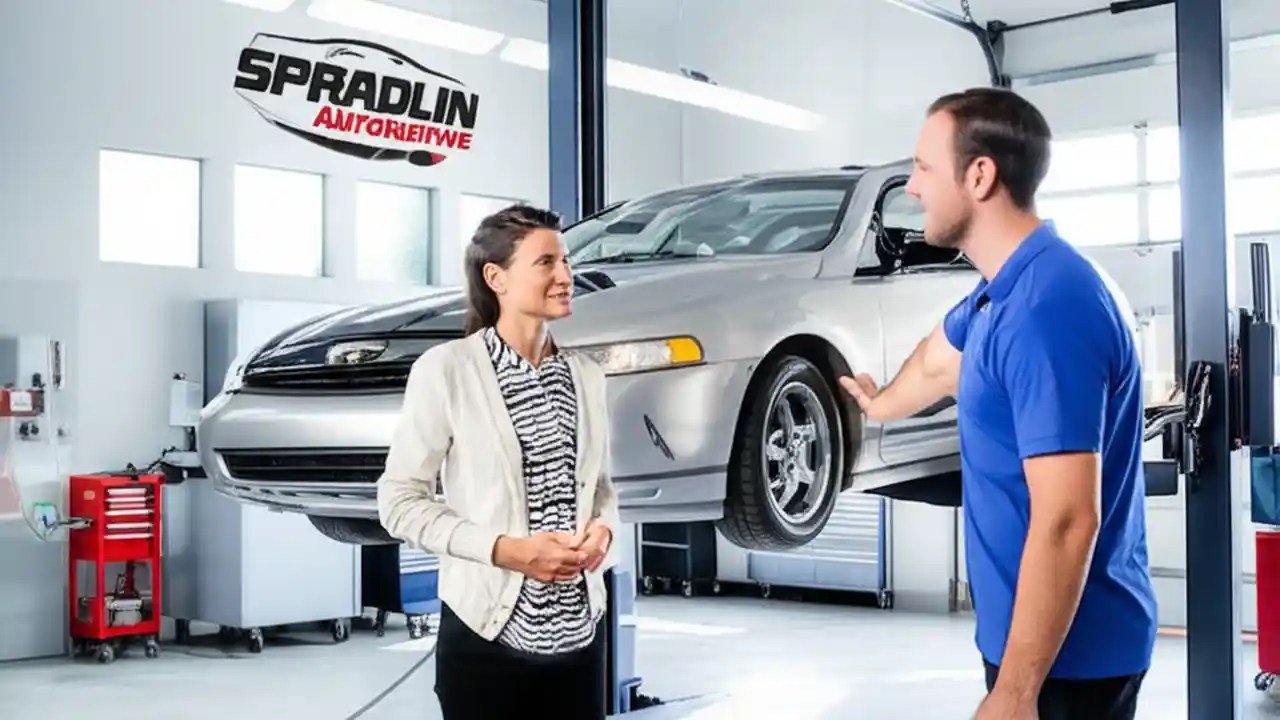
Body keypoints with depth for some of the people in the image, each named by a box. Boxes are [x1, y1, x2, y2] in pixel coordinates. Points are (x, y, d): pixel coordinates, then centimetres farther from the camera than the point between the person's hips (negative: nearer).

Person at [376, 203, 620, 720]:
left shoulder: (585, 374, 7)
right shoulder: (447, 368, -9)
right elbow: (400, 499, -9)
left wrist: (602, 529, -6)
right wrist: (505, 550, -18)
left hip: (580, 629, 5)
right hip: (488, 631, -4)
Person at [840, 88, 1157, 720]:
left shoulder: (1045, 307, -26)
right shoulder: (1006, 289, 7)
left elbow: (1067, 522, -29)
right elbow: (936, 363, 30)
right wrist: (880, 405, 49)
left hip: (1066, 650, -9)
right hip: (1043, 635, 10)